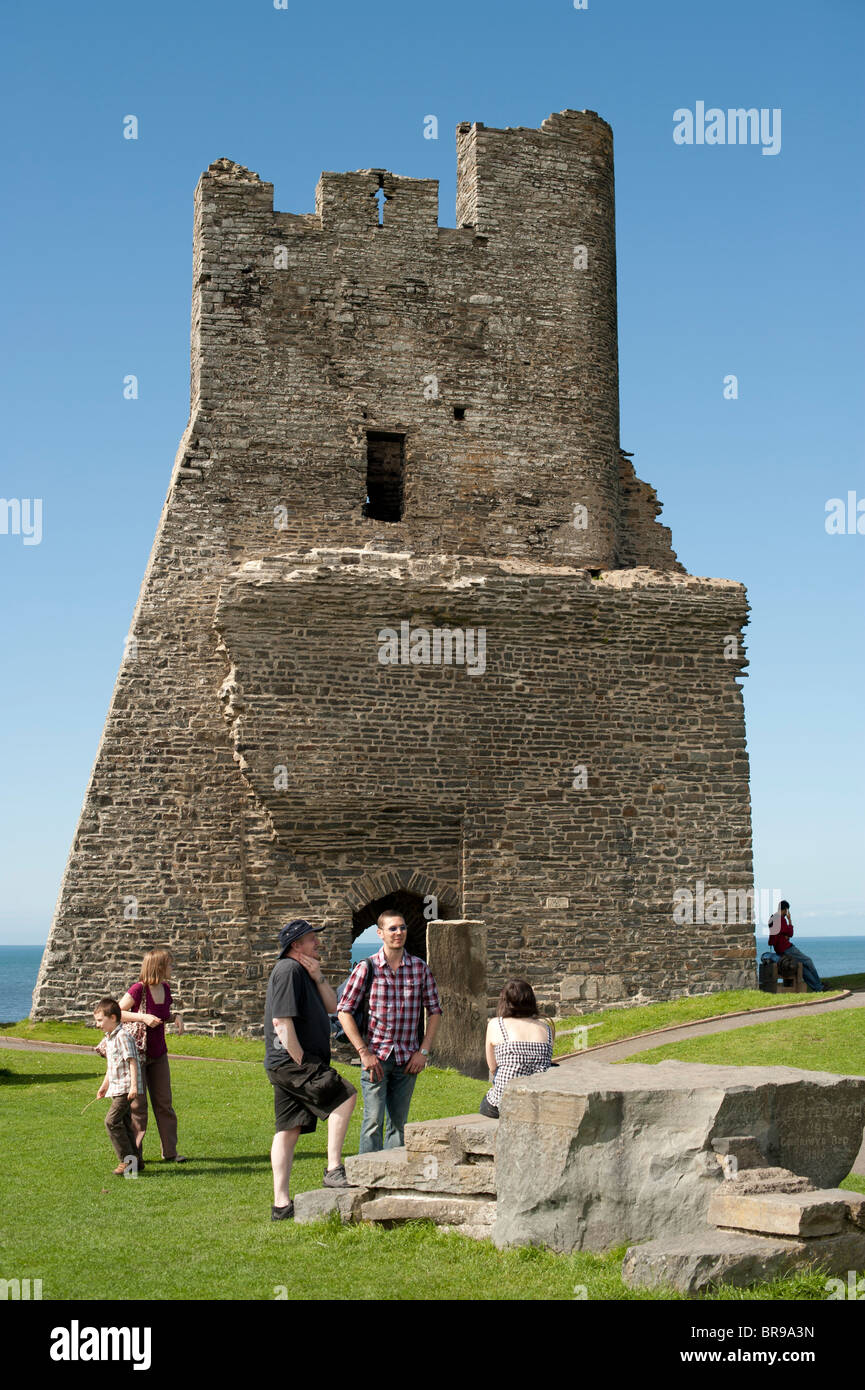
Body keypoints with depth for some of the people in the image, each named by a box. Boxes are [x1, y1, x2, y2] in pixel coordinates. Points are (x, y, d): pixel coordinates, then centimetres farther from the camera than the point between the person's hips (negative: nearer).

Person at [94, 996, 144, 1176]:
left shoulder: (123, 1036, -15)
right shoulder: (109, 1038, 16)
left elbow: (132, 1062, -19)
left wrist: (133, 1086, -25)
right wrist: (105, 1085, 31)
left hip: (126, 1088, -10)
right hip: (117, 1088, 10)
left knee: (112, 1121, -14)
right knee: (124, 1123, 11)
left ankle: (127, 1160, -10)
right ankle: (136, 1160, 17)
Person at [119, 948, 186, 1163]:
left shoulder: (165, 989, 4)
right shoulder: (138, 990, -17)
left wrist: (176, 1016, -2)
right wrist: (143, 1017, -28)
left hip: (159, 1054, 6)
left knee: (164, 1103, 8)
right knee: (137, 1106, 0)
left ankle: (170, 1151, 16)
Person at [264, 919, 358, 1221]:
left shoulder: (304, 971, 20)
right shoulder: (288, 970, -12)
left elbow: (331, 1007, 17)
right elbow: (282, 1021, -18)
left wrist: (318, 976, 3)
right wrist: (301, 1061, -18)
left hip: (287, 1066, 10)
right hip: (290, 1060, -10)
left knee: (288, 1129, 8)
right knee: (344, 1095, -16)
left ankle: (281, 1203, 8)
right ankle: (334, 1170, -15)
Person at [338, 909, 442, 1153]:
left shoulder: (420, 968, 5)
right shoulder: (366, 968, -4)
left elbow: (434, 1011, 10)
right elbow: (344, 1012, -4)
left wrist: (423, 1051, 1)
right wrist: (364, 1052, -10)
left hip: (407, 1059, 3)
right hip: (375, 1056, -3)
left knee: (399, 1122, 9)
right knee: (373, 1121, -7)